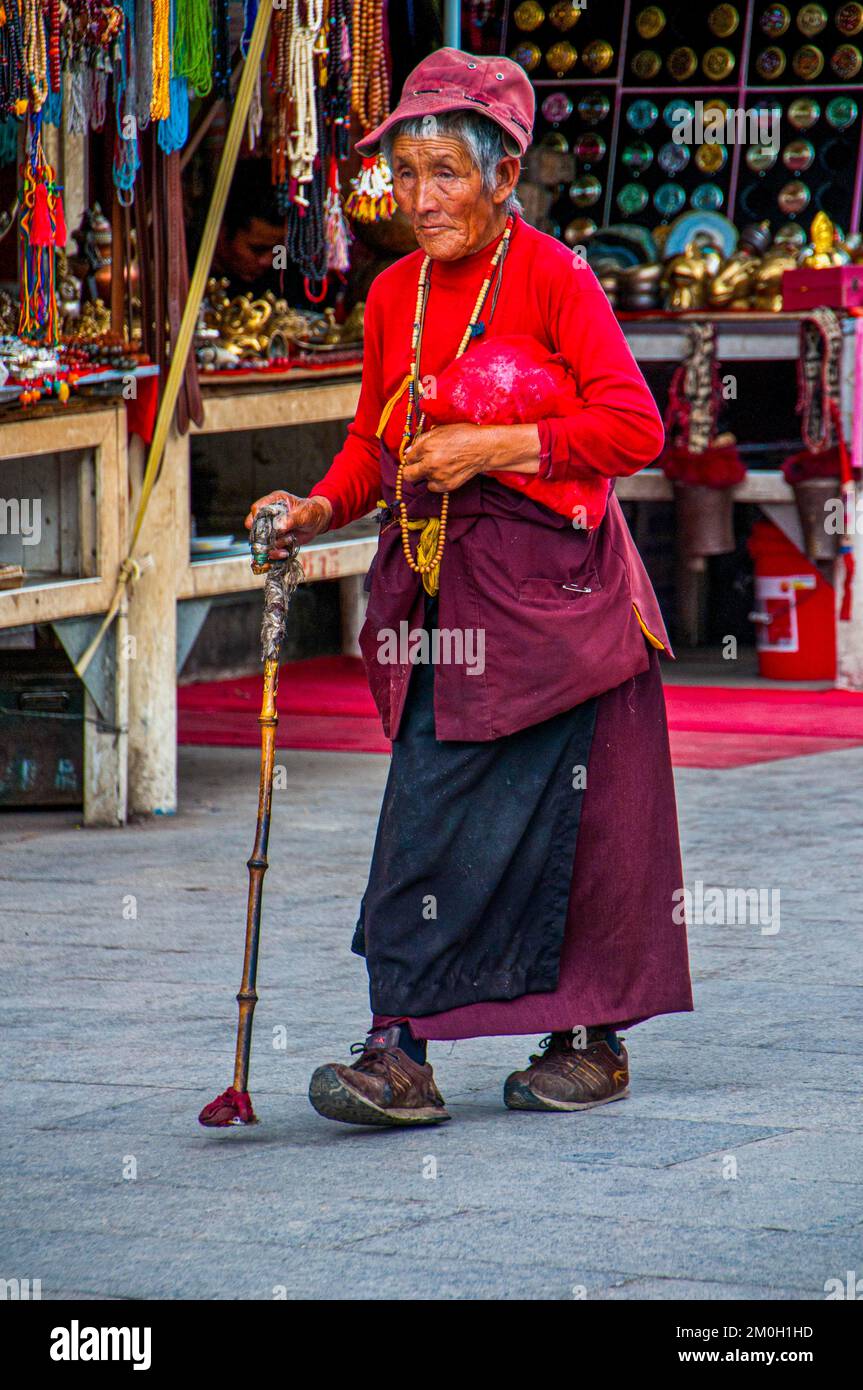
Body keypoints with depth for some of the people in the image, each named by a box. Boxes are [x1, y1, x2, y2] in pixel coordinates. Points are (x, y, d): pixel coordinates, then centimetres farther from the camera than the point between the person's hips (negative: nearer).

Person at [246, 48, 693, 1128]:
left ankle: (594, 1040, 7)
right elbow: (375, 442, 18)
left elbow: (635, 427, -15)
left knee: (567, 817, -2)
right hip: (443, 592, 5)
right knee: (429, 816, -1)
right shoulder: (394, 296, 10)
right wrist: (322, 508, -1)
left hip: (554, 588, -5)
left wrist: (492, 448, -19)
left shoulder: (554, 280, -8)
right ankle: (402, 1051, -1)